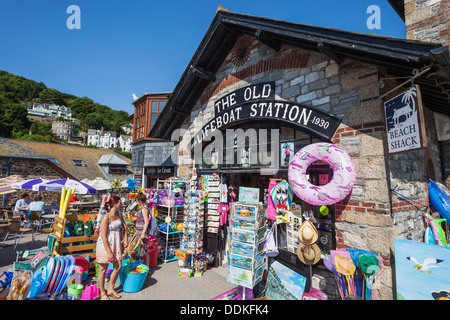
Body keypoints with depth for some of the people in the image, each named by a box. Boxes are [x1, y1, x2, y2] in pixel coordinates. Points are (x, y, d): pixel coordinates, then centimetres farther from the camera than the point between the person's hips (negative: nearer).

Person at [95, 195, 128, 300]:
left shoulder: (118, 213, -1)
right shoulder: (106, 217, -23)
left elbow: (123, 226, 14)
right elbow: (103, 236, -22)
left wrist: (125, 239, 11)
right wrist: (109, 252, -20)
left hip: (116, 244, 7)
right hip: (105, 245, -7)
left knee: (118, 267, 13)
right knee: (103, 270, 11)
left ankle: (111, 289, 32)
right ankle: (102, 293, 30)